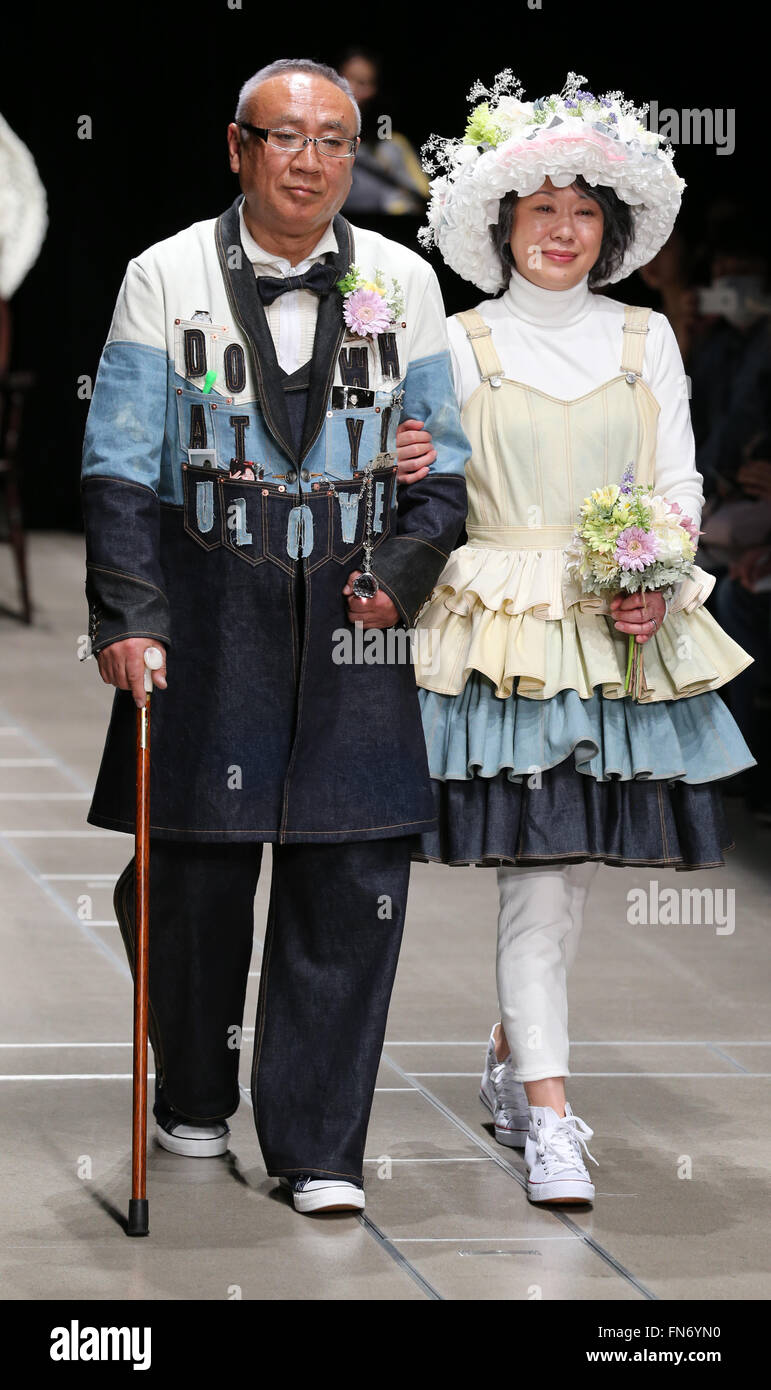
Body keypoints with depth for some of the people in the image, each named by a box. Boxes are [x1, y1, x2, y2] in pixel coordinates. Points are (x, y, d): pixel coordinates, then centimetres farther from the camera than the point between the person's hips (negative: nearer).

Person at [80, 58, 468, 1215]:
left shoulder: (404, 285, 8)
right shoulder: (166, 280, 2)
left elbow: (445, 464, 11)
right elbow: (122, 468, 0)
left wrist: (402, 573, -5)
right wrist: (129, 617, -11)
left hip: (356, 612, 1)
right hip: (208, 612, -1)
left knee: (352, 886, -4)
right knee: (195, 870, 5)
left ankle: (318, 1146, 3)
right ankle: (193, 1098, 28)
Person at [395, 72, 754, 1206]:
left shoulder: (645, 339, 11)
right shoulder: (463, 344, 4)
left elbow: (680, 482, 8)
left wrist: (654, 586, -8)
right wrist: (407, 474, -20)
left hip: (625, 633, 3)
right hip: (504, 630, -3)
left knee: (575, 858, 8)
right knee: (539, 866, -10)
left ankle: (512, 1059, 28)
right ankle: (549, 1115, -10)